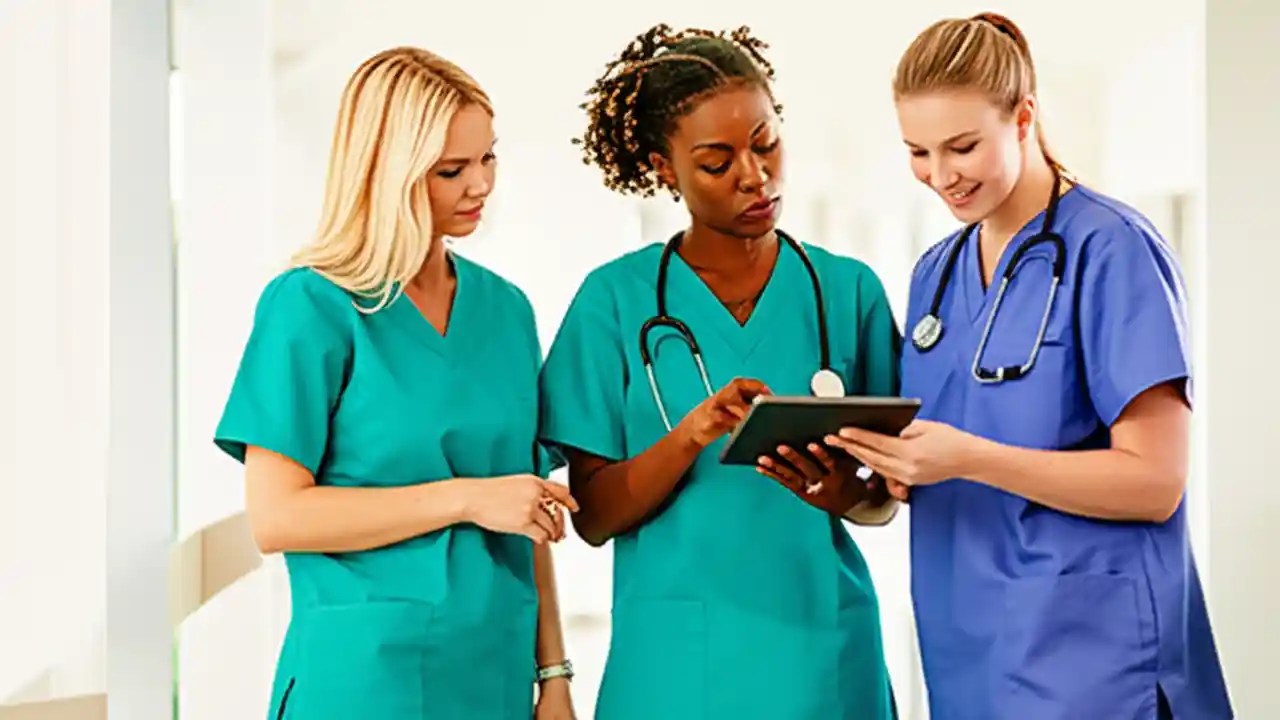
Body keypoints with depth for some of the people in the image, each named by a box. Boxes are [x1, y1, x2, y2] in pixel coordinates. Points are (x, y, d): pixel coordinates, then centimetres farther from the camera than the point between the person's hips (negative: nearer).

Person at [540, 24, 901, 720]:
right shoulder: (616, 298, -3)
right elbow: (593, 515, -5)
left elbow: (883, 499, 6)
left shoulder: (848, 290, 2)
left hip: (821, 643, 2)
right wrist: (691, 435, -21)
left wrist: (847, 495, -16)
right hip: (676, 650, -2)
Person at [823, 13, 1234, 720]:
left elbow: (1153, 481, -16)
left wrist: (966, 457, -24)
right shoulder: (936, 271, 11)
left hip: (1087, 656, -7)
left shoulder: (1112, 250, -11)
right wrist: (887, 458, -6)